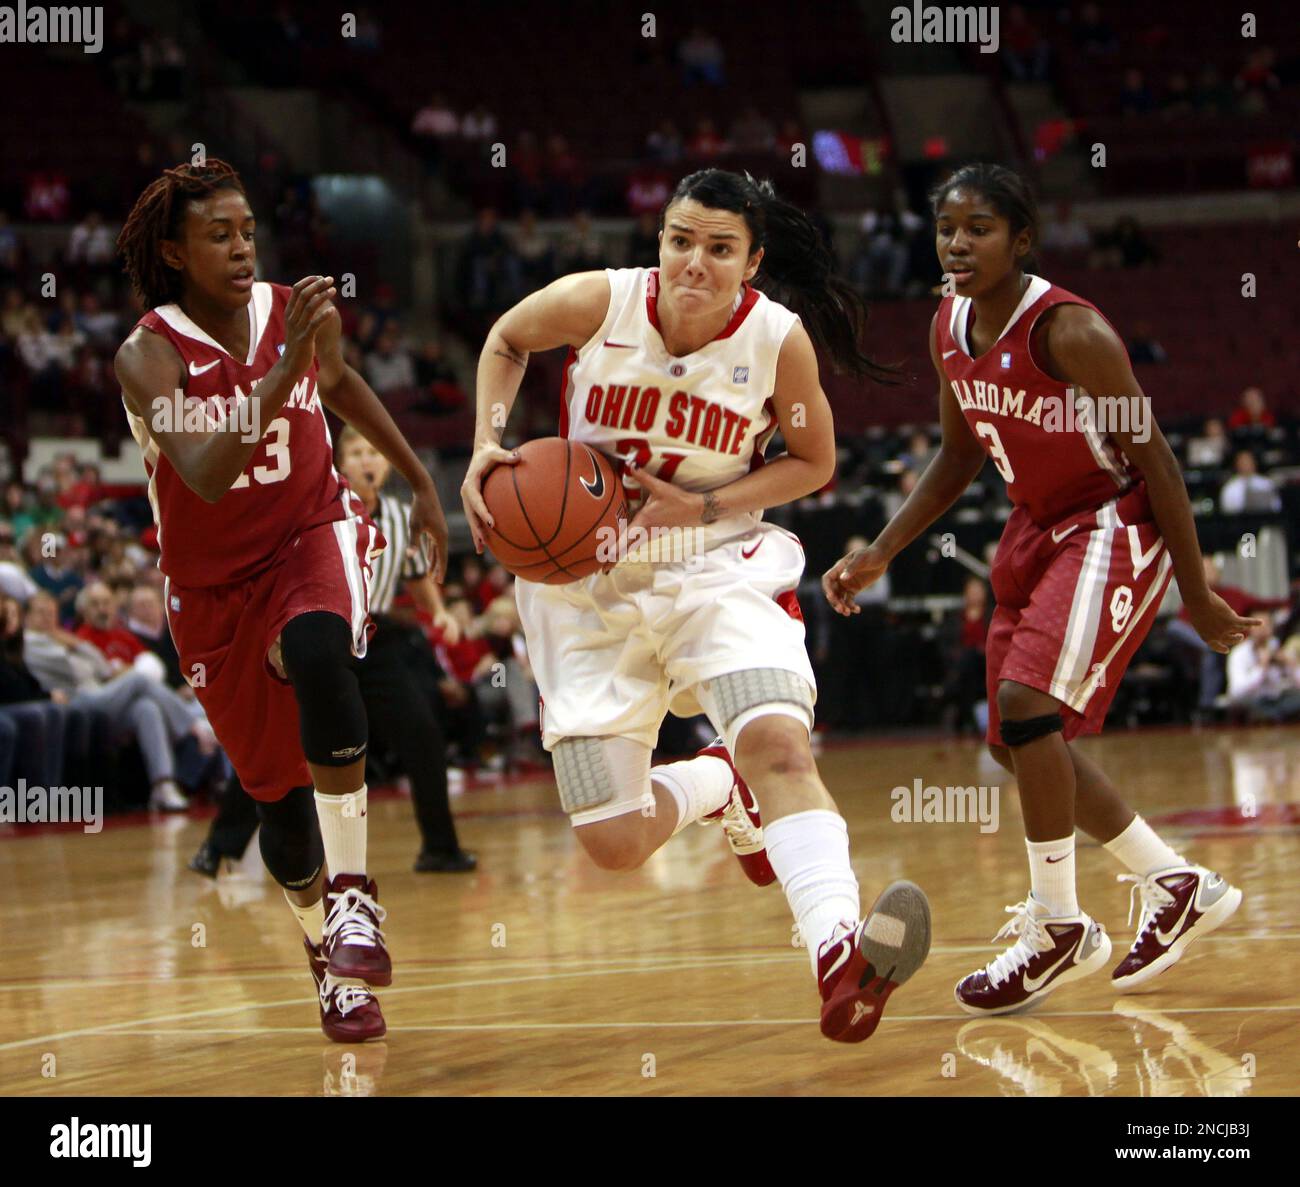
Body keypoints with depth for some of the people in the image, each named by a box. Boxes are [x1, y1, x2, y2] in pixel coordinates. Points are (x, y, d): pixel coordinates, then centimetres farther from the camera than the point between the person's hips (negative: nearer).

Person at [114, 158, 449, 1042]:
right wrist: (283, 370, -44)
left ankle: (353, 894, -29)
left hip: (314, 534, 0)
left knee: (315, 650, -35)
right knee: (278, 789, 6)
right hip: (215, 582, 0)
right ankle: (327, 953, 34)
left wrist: (421, 481, 19)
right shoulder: (148, 355, -20)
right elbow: (205, 476, -36)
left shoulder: (294, 312, -8)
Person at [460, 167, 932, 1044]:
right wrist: (488, 444, -9)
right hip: (591, 585, 2)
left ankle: (840, 954, -44)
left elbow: (814, 461, 1)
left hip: (718, 569, -1)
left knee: (778, 743, -32)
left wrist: (701, 508, -14)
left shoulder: (779, 338, -14)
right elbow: (506, 341, 7)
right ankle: (719, 786, 36)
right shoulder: (600, 303, -14)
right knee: (615, 848, 2)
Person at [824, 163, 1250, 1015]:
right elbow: (960, 456, 14)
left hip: (1114, 525, -9)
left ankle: (1062, 929, -9)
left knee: (1028, 704, -23)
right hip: (1037, 530, 9)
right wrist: (881, 555, 8)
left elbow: (1155, 460, -20)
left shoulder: (1070, 331, -24)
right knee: (1018, 740, 10)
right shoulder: (950, 330, -1)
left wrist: (1197, 594, -17)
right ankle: (1179, 888, 25)